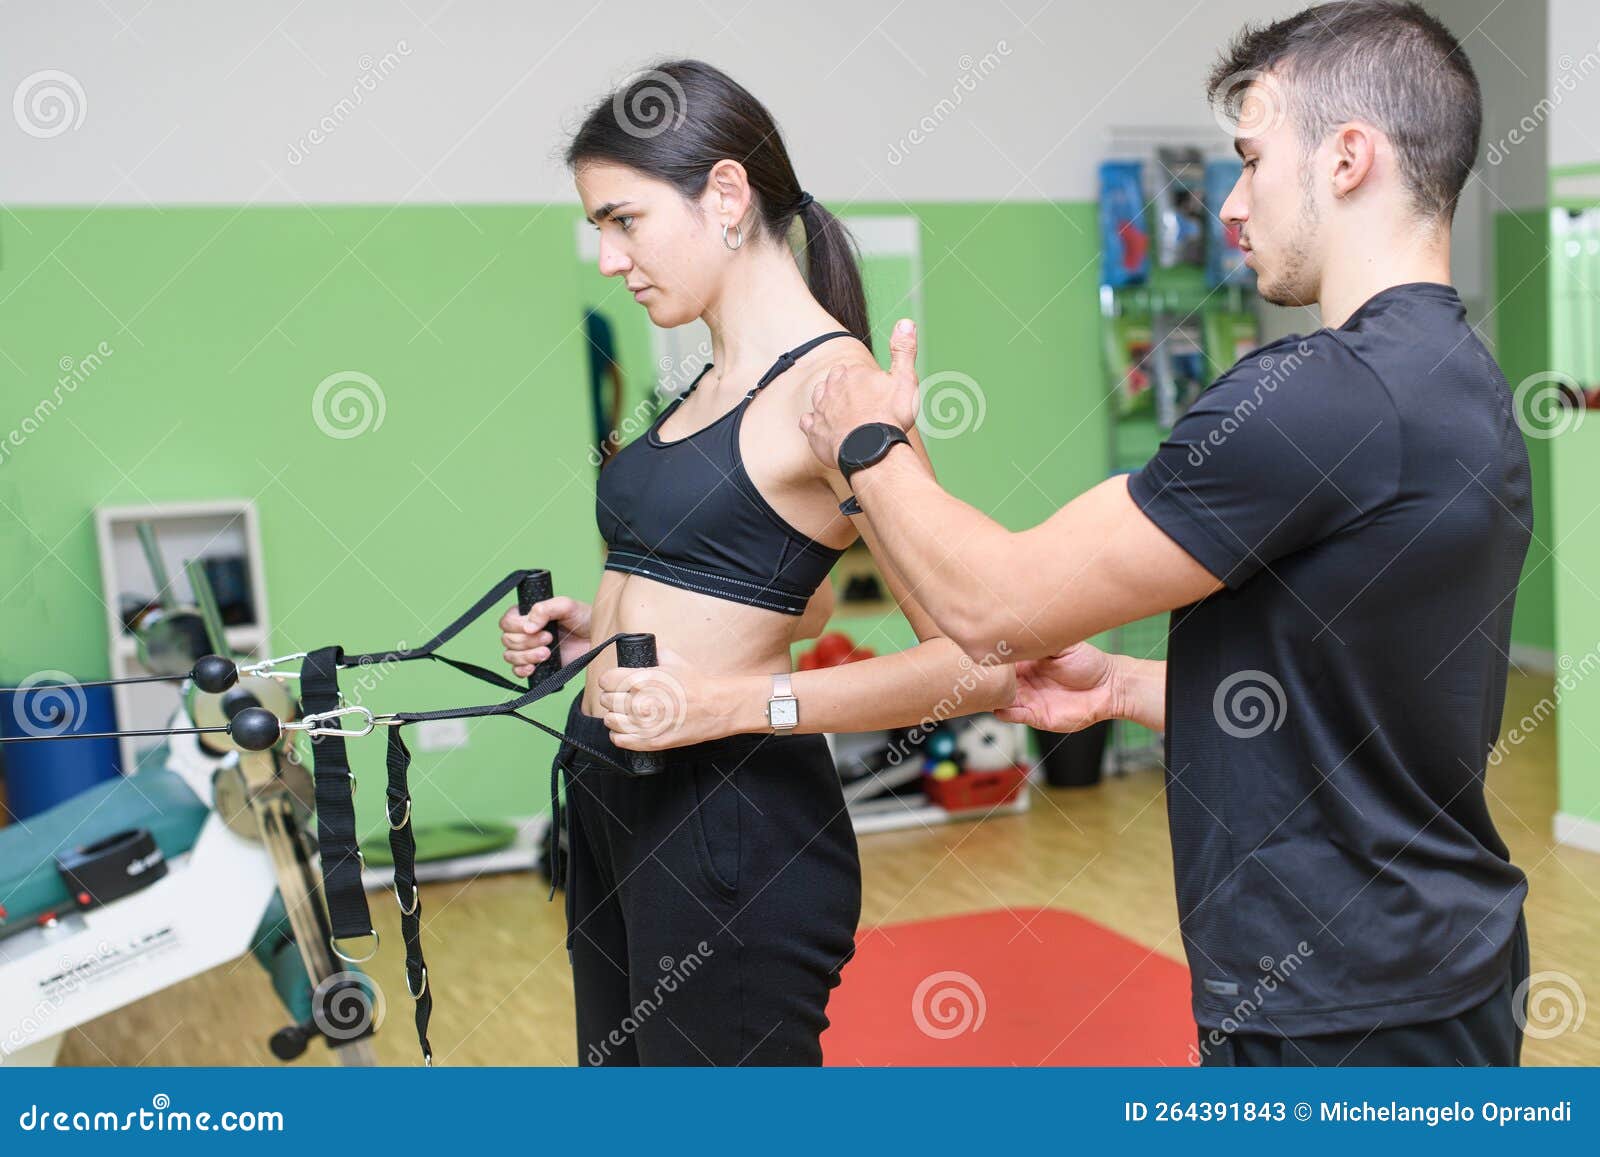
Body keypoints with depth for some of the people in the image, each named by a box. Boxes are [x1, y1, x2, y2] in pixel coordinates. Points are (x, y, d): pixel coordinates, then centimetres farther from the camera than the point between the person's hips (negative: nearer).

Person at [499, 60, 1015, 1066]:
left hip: (726, 826, -9)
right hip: (615, 797, 9)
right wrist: (603, 626, 8)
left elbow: (979, 662, -20)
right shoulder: (715, 386, 11)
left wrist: (735, 703, -25)